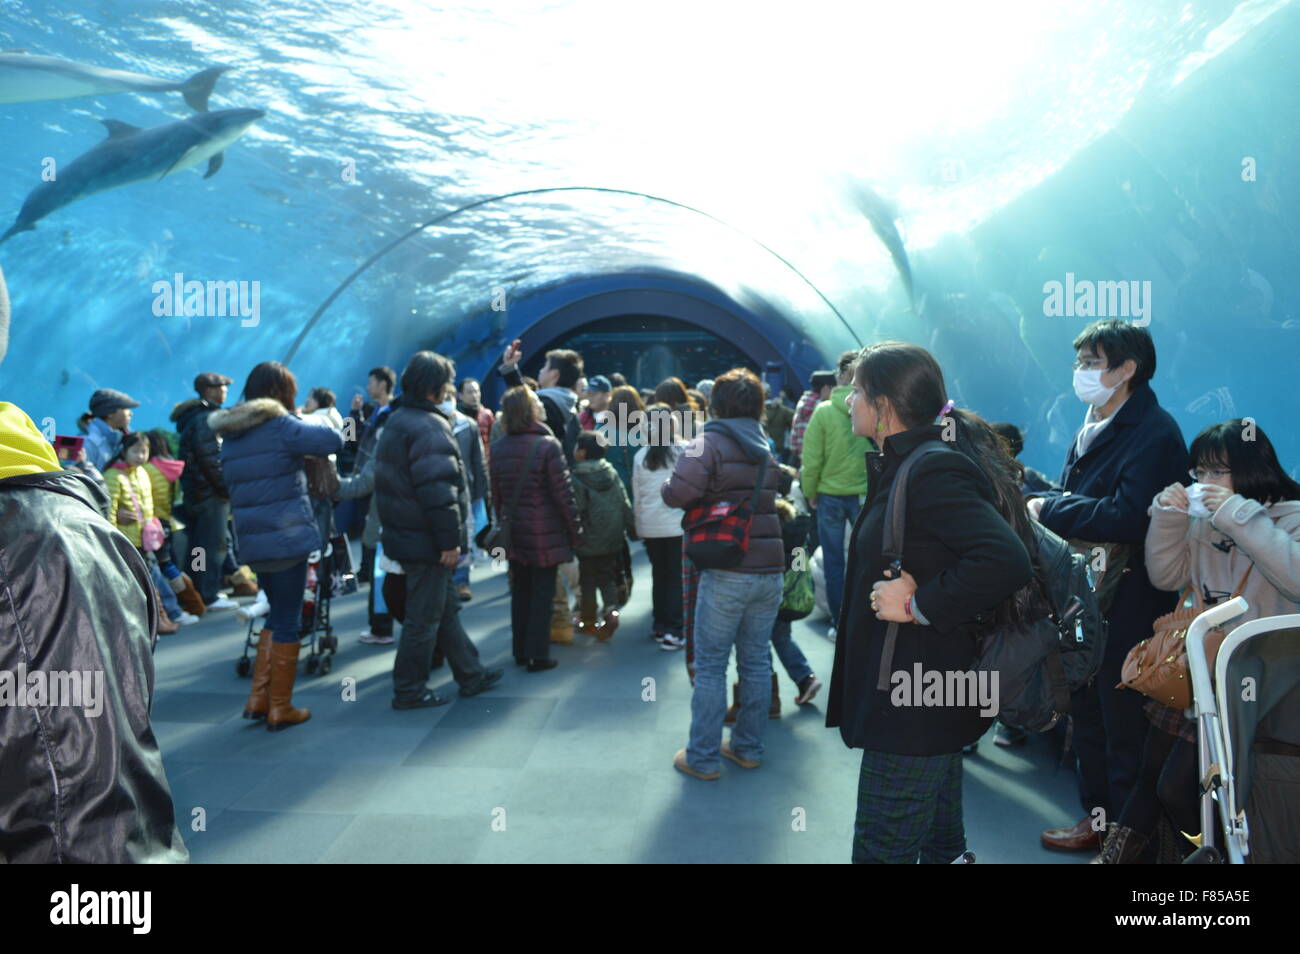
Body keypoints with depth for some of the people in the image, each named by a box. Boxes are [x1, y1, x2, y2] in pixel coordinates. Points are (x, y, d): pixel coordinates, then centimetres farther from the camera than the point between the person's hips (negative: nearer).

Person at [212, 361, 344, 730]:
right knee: (287, 620, 3)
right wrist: (311, 424, 7)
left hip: (252, 539, 7)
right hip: (288, 535, -7)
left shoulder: (230, 435, 12)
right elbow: (334, 440, -11)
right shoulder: (281, 425, -10)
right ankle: (280, 709, 10)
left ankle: (258, 698, 20)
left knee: (276, 614, 21)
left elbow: (231, 484, 19)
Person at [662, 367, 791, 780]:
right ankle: (749, 748, 26)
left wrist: (668, 487, -1)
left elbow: (679, 493, -21)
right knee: (756, 661, 15)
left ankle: (703, 758, 12)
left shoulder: (709, 443, -8)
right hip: (770, 571, 6)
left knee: (710, 667, 4)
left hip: (727, 574, -6)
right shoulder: (764, 449, 14)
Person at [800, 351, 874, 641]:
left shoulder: (824, 411, -11)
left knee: (833, 562, 11)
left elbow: (811, 459, -9)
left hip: (830, 495, 0)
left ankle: (839, 625, 17)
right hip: (866, 495, 1)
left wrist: (810, 493, 5)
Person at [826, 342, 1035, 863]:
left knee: (882, 850, 2)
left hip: (915, 702, -10)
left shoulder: (931, 473, -21)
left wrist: (919, 605, -25)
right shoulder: (907, 464, 10)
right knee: (939, 842, 24)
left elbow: (1006, 561, -32)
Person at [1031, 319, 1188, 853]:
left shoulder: (1154, 433, -17)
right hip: (1083, 595, 9)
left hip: (1127, 604, -9)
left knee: (1122, 725, 3)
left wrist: (1048, 509, -17)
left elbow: (1125, 517, -27)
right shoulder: (1092, 428, 12)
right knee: (1087, 713, 19)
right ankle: (1098, 813, 35)